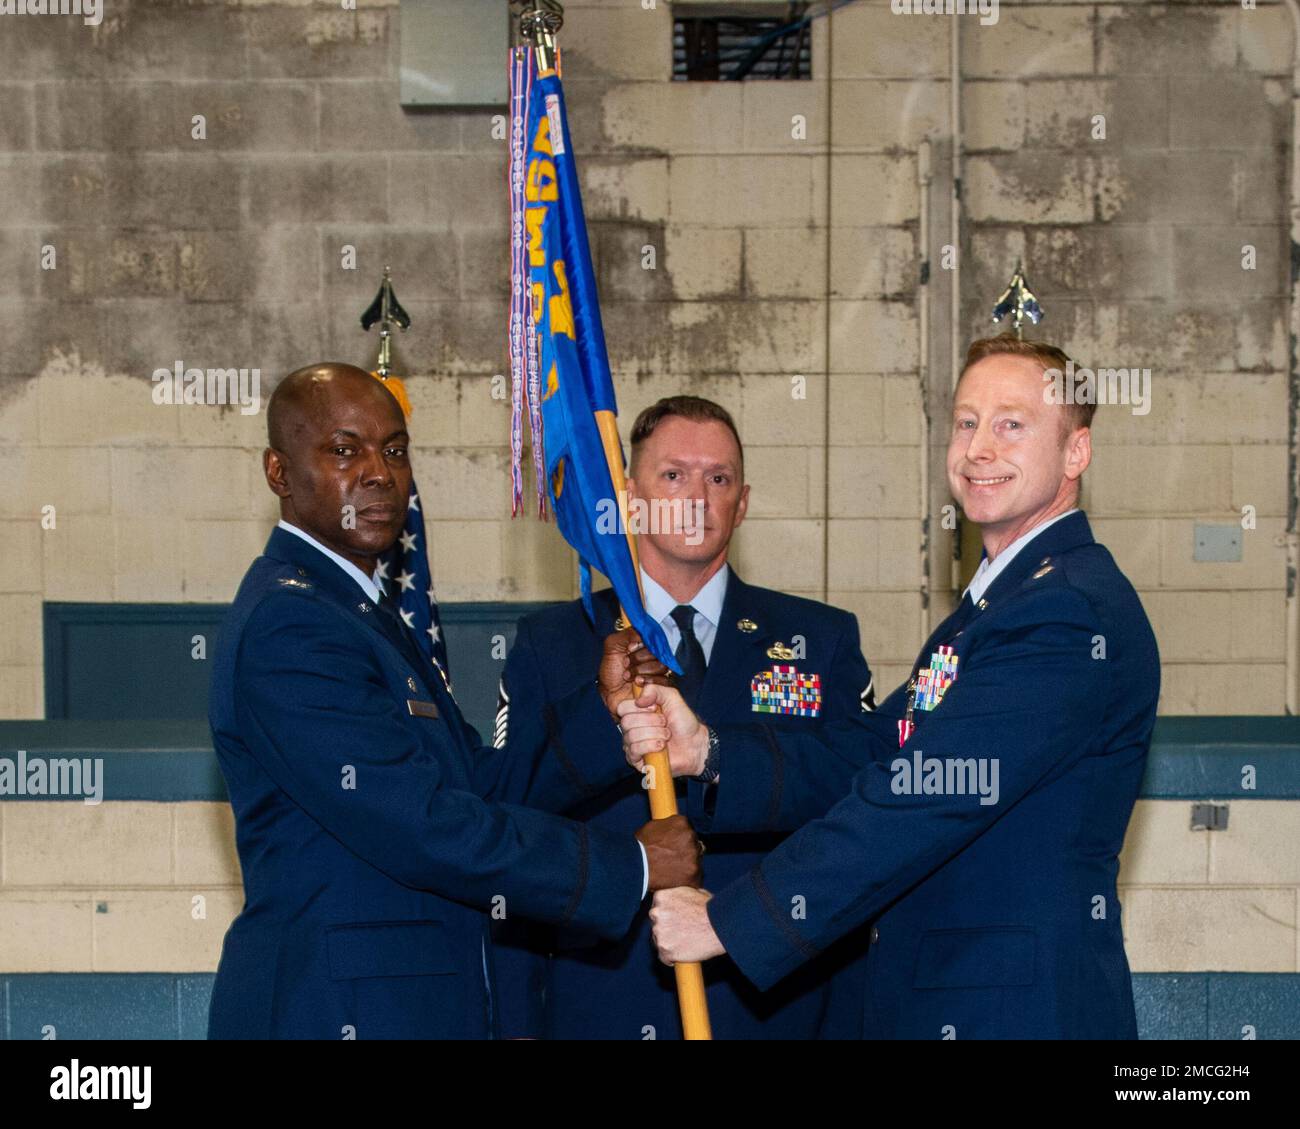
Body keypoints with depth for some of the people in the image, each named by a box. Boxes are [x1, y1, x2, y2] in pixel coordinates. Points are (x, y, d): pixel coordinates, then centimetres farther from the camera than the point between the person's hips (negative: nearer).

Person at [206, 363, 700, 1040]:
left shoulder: (365, 610, 15)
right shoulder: (288, 622, -17)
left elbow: (483, 787, 8)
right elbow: (420, 829, -22)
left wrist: (605, 705, -6)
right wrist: (630, 865, -16)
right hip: (337, 1012, -9)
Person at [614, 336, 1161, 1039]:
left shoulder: (1069, 611, -18)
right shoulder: (995, 602, 17)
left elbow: (923, 798, -23)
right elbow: (866, 757, 8)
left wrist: (729, 920, -20)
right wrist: (706, 752, -8)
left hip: (1021, 1008, -9)